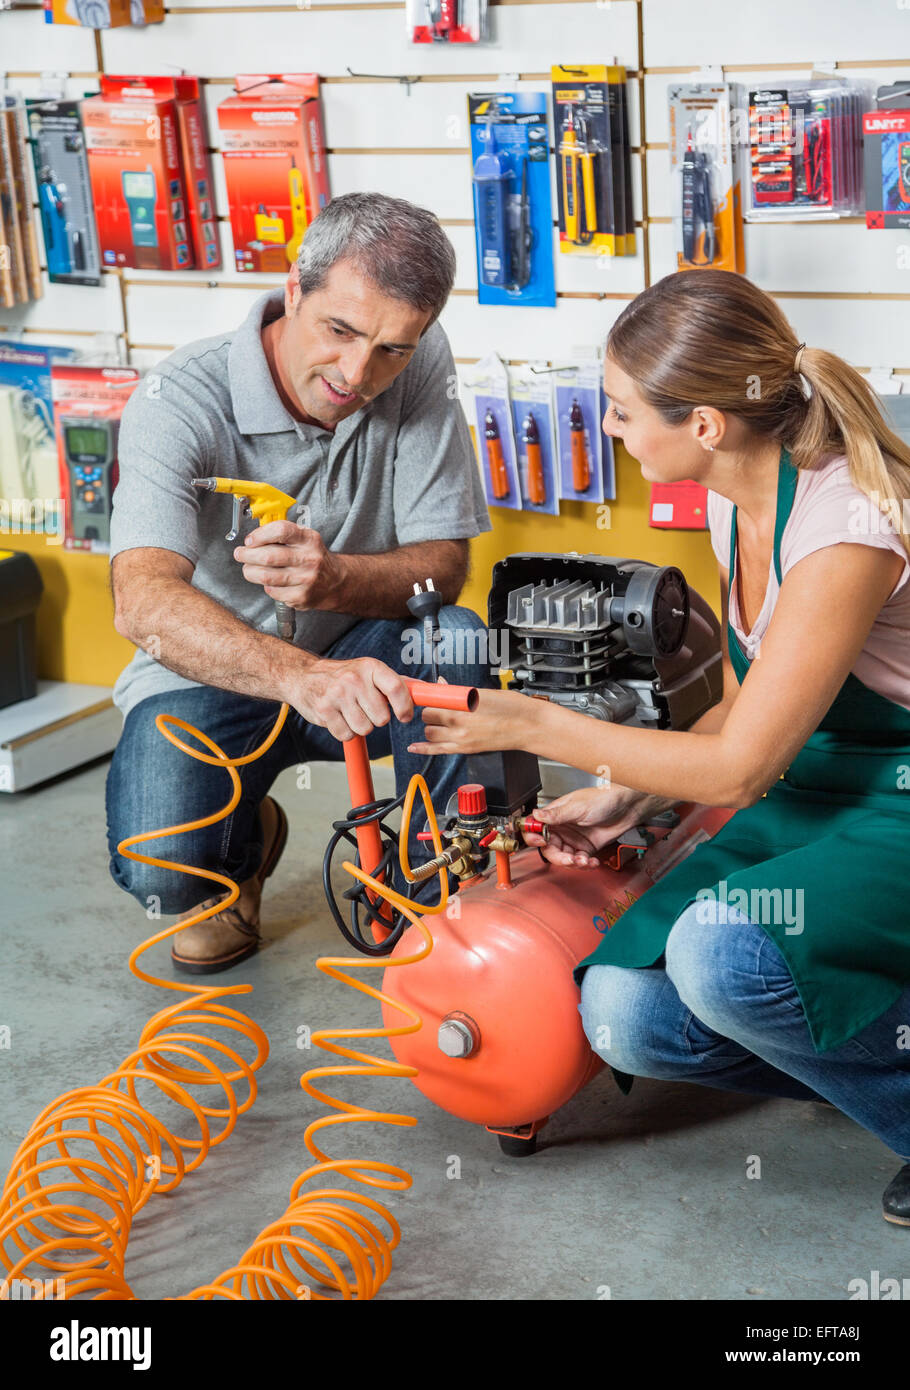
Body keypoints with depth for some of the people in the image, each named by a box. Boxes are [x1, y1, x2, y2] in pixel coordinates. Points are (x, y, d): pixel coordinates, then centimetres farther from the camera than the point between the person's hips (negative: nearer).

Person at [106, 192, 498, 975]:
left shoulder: (419, 368, -13)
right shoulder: (180, 403, -24)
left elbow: (443, 566, -12)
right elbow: (144, 600, -39)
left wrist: (336, 579, -36)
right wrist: (301, 676, -58)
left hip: (358, 655, 2)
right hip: (210, 676, -2)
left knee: (458, 642, -30)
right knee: (159, 869, -28)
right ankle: (245, 843, 12)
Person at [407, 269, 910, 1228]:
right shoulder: (734, 500, 2)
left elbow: (736, 766, -23)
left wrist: (535, 725, -16)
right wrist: (627, 799, 4)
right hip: (807, 801, 8)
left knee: (718, 951, -34)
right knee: (624, 1015, -11)